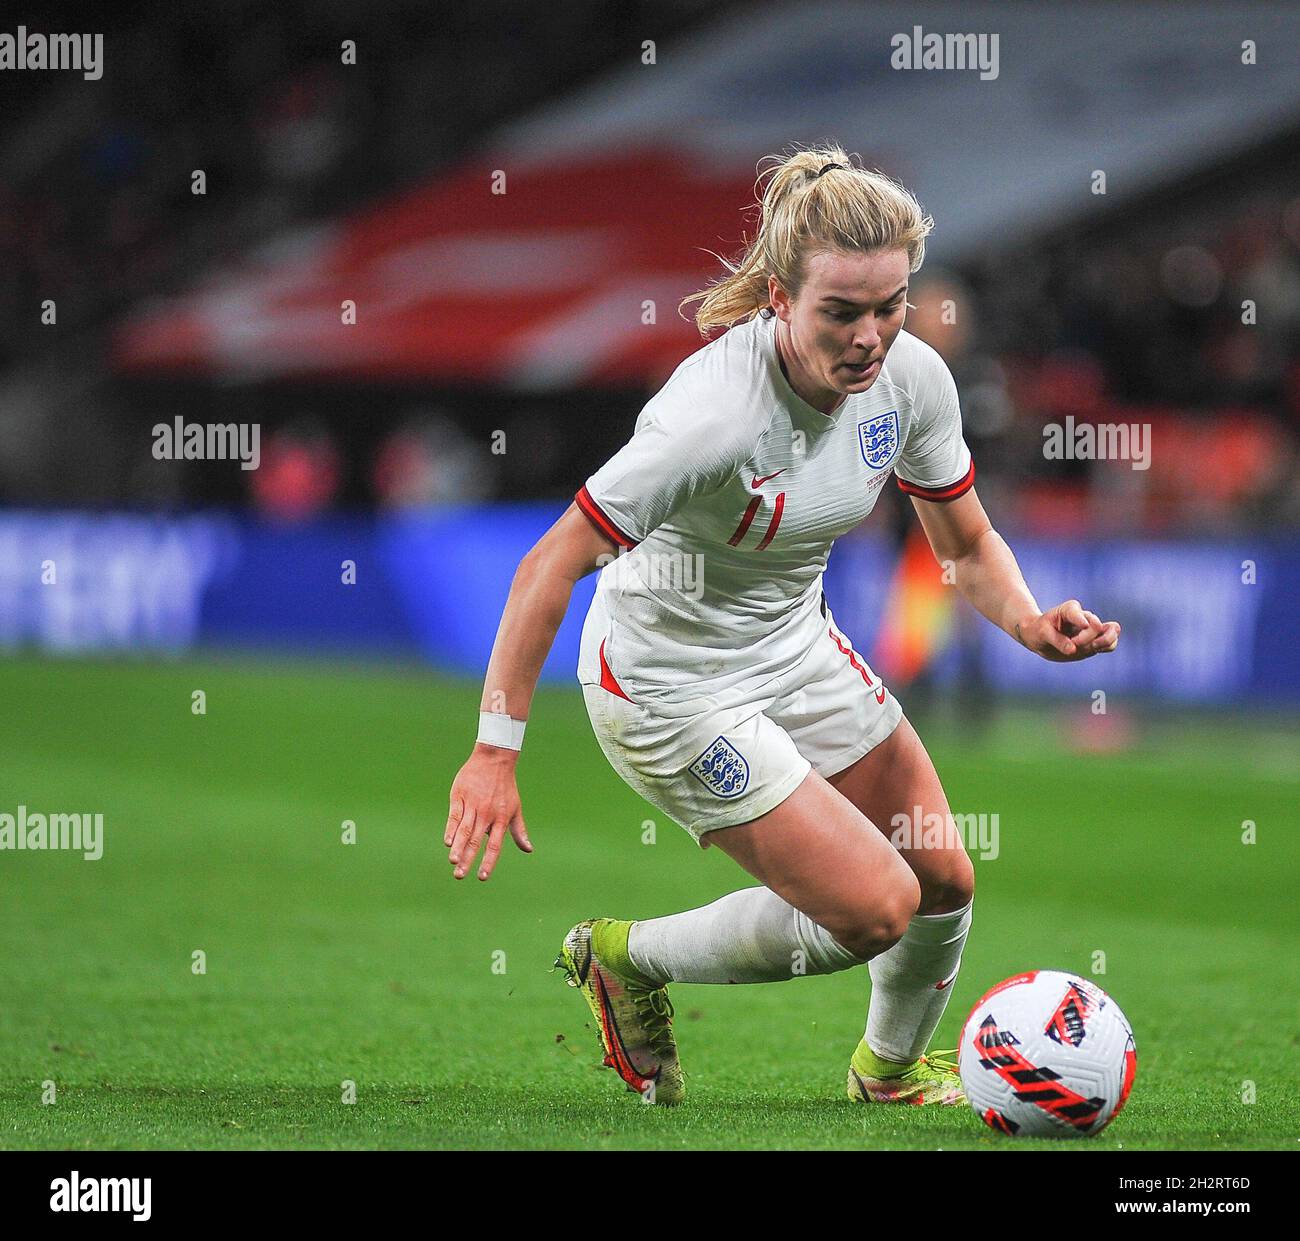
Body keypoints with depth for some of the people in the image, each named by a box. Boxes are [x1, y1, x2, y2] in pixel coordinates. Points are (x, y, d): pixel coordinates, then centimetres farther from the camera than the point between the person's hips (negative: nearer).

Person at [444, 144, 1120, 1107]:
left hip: (795, 646, 7)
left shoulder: (912, 377, -13)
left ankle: (893, 1069, 40)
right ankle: (626, 957, 12)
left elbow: (968, 545, 2)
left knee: (943, 879, 9)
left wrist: (1032, 623, -19)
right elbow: (553, 563, -30)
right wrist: (497, 751, -31)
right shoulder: (715, 413, -34)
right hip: (669, 683, -7)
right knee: (876, 908, -11)